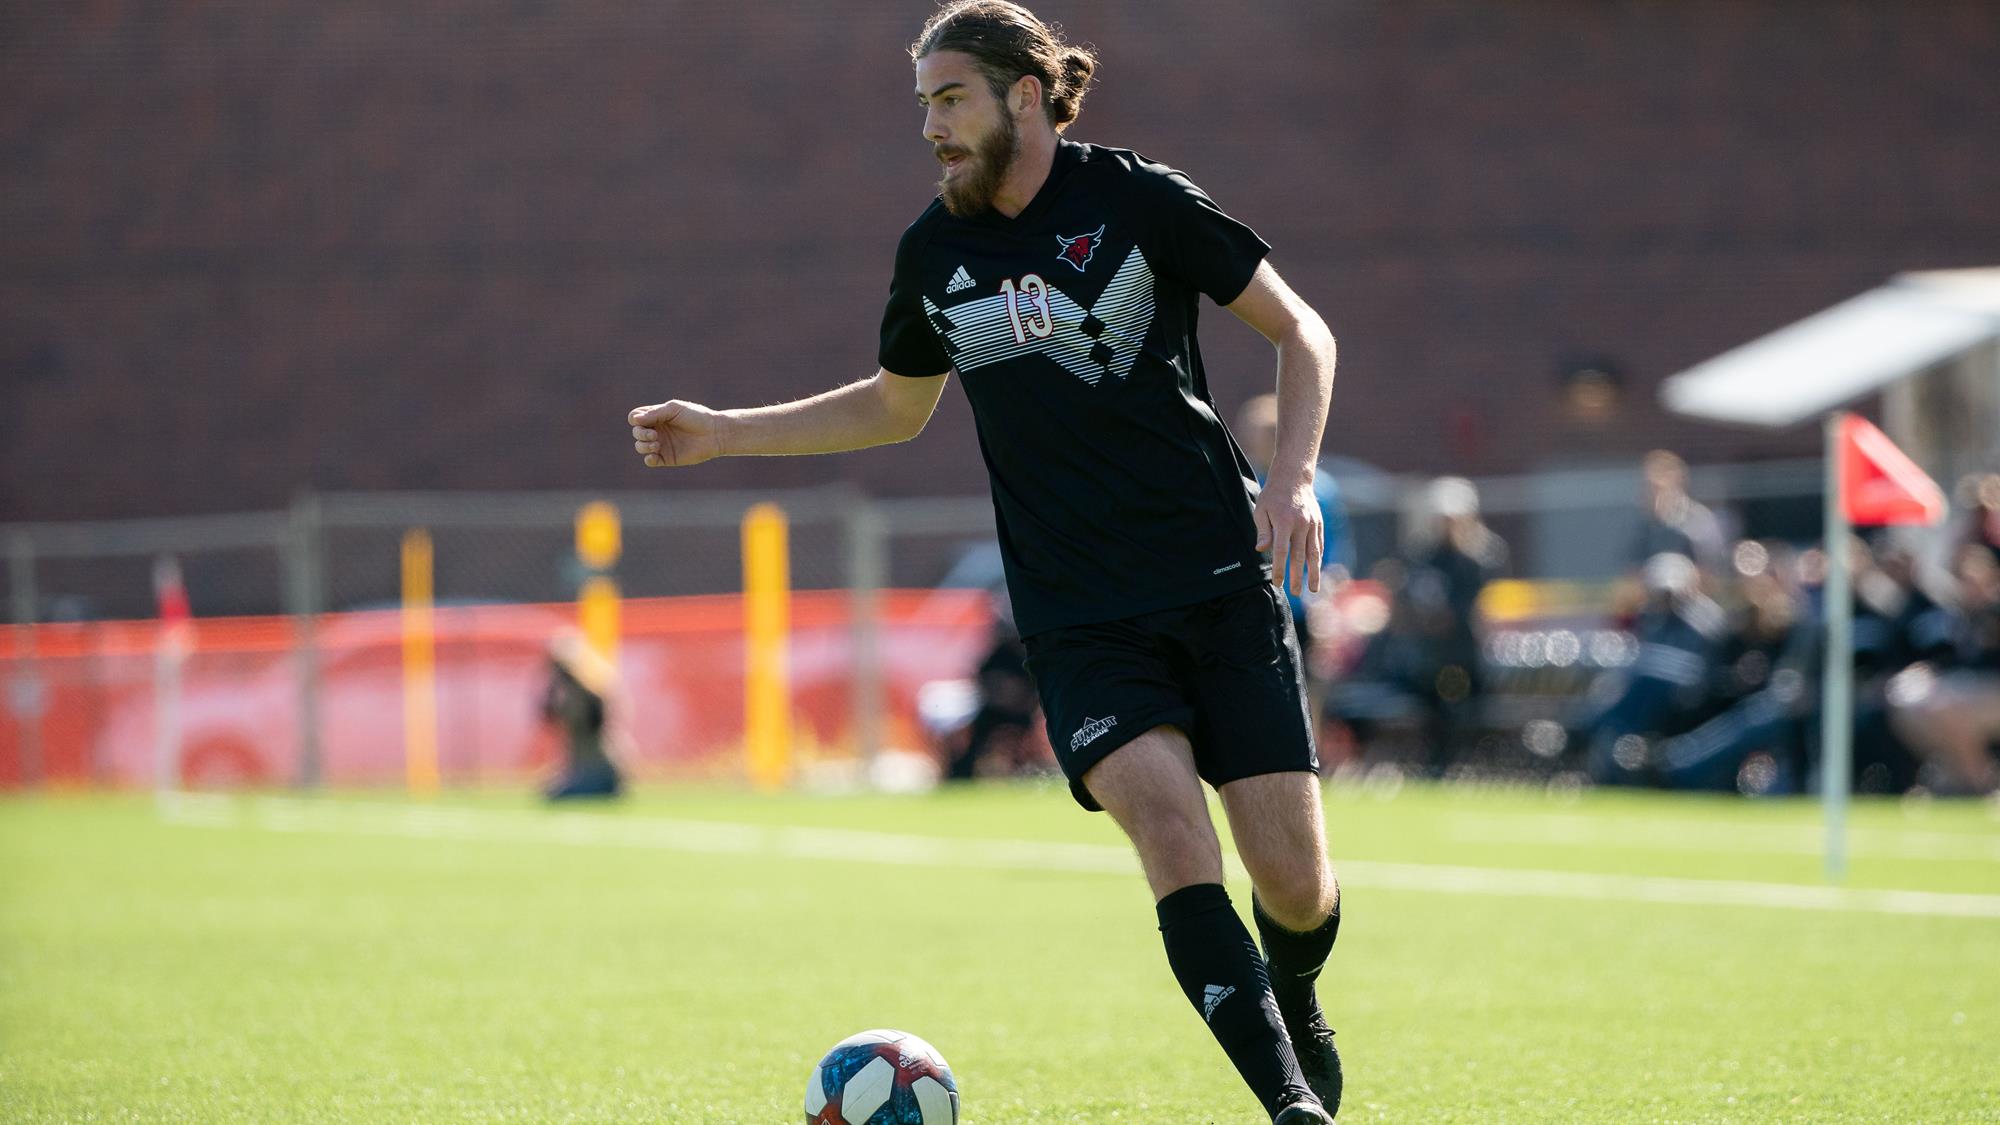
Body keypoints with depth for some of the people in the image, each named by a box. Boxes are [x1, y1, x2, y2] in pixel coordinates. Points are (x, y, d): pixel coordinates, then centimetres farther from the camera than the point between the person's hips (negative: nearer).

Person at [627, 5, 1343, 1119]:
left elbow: (1301, 330, 3)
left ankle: (1300, 1019, 32)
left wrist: (1295, 472, -11)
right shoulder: (936, 253, 8)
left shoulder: (1136, 199, -4)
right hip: (1080, 622, 2)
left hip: (1223, 581, -2)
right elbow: (896, 406, 26)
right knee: (1175, 841, -23)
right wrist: (724, 433, 19)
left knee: (1294, 879, -3)